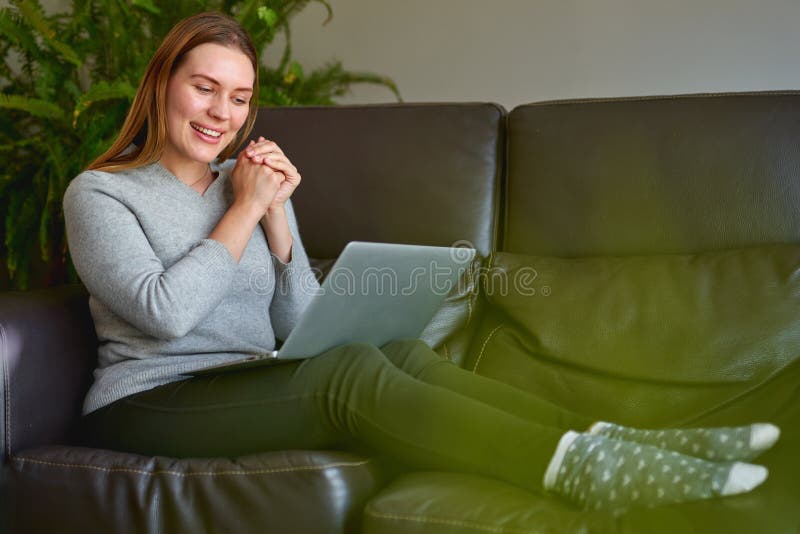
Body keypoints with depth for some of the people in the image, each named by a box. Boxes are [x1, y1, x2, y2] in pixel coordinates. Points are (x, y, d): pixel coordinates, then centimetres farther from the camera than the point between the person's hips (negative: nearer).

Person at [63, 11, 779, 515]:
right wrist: (245, 211, -12)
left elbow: (300, 326, 7)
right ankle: (579, 466, -39)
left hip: (249, 389, 6)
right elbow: (164, 312, -19)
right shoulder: (100, 192, -2)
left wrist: (277, 217, -6)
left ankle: (603, 442, -30)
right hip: (149, 404, -5)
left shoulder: (250, 182, 13)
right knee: (350, 372, -30)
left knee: (402, 354, -21)